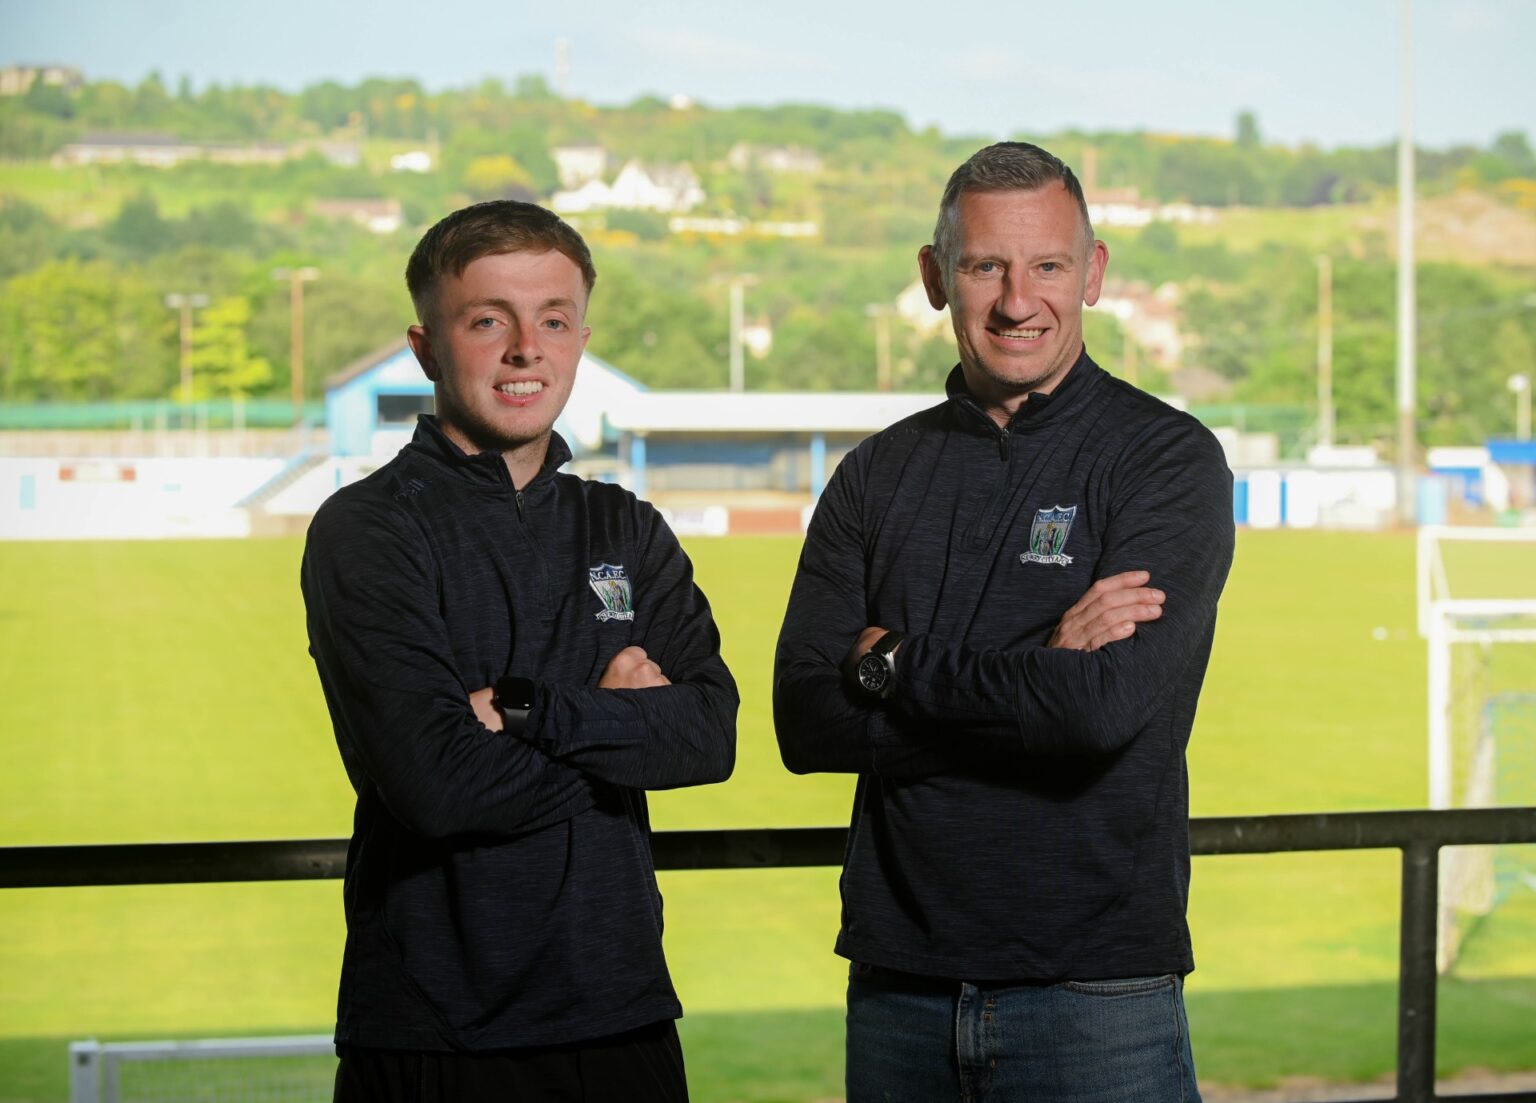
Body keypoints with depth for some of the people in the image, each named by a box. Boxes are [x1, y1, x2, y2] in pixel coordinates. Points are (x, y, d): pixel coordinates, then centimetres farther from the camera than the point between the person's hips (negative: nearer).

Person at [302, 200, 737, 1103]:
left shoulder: (626, 531, 11)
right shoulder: (365, 533, -6)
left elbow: (712, 733, -4)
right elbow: (434, 781, -18)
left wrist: (526, 713, -16)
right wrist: (613, 723, -6)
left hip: (621, 1011, 5)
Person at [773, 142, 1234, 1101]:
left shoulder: (1169, 461, -4)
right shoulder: (880, 475, 8)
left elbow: (1106, 707, -19)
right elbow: (805, 724, -4)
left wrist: (891, 663, -8)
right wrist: (1038, 672, -14)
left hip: (1098, 992, -3)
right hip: (899, 979, 4)